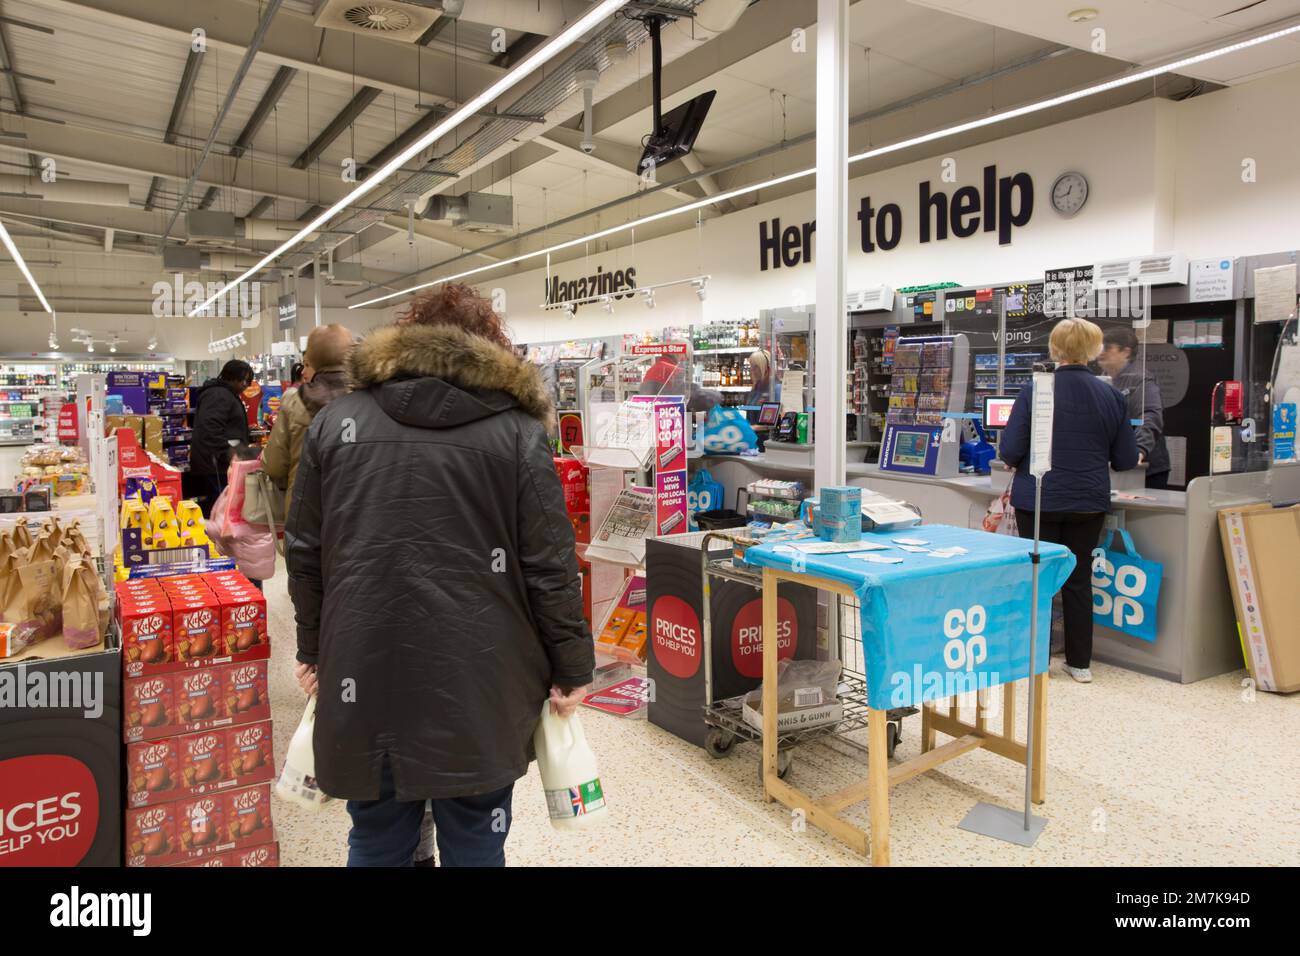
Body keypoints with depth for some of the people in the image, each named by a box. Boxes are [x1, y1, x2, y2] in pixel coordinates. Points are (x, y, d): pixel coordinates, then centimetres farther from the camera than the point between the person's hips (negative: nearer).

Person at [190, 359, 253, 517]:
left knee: (209, 509, 10)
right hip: (216, 466, -11)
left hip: (218, 464, 11)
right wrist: (227, 454, -23)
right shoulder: (218, 395, -12)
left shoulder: (228, 394, 23)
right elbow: (210, 430, -24)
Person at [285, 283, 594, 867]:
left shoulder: (334, 422, 4)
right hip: (479, 683, -1)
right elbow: (550, 567, -5)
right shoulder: (518, 431, -3)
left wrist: (313, 650, 20)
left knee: (377, 841, 19)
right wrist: (572, 669, 5)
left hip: (365, 676, 2)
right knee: (474, 844, 15)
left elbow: (304, 554, 8)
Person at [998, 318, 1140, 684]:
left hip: (1039, 500, -2)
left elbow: (1010, 451, -14)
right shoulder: (1110, 395, -3)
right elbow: (1126, 459, 2)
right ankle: (1080, 662, 22)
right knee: (1079, 579, 13)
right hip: (1088, 502, 3)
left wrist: (1025, 461, 9)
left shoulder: (1034, 391, -12)